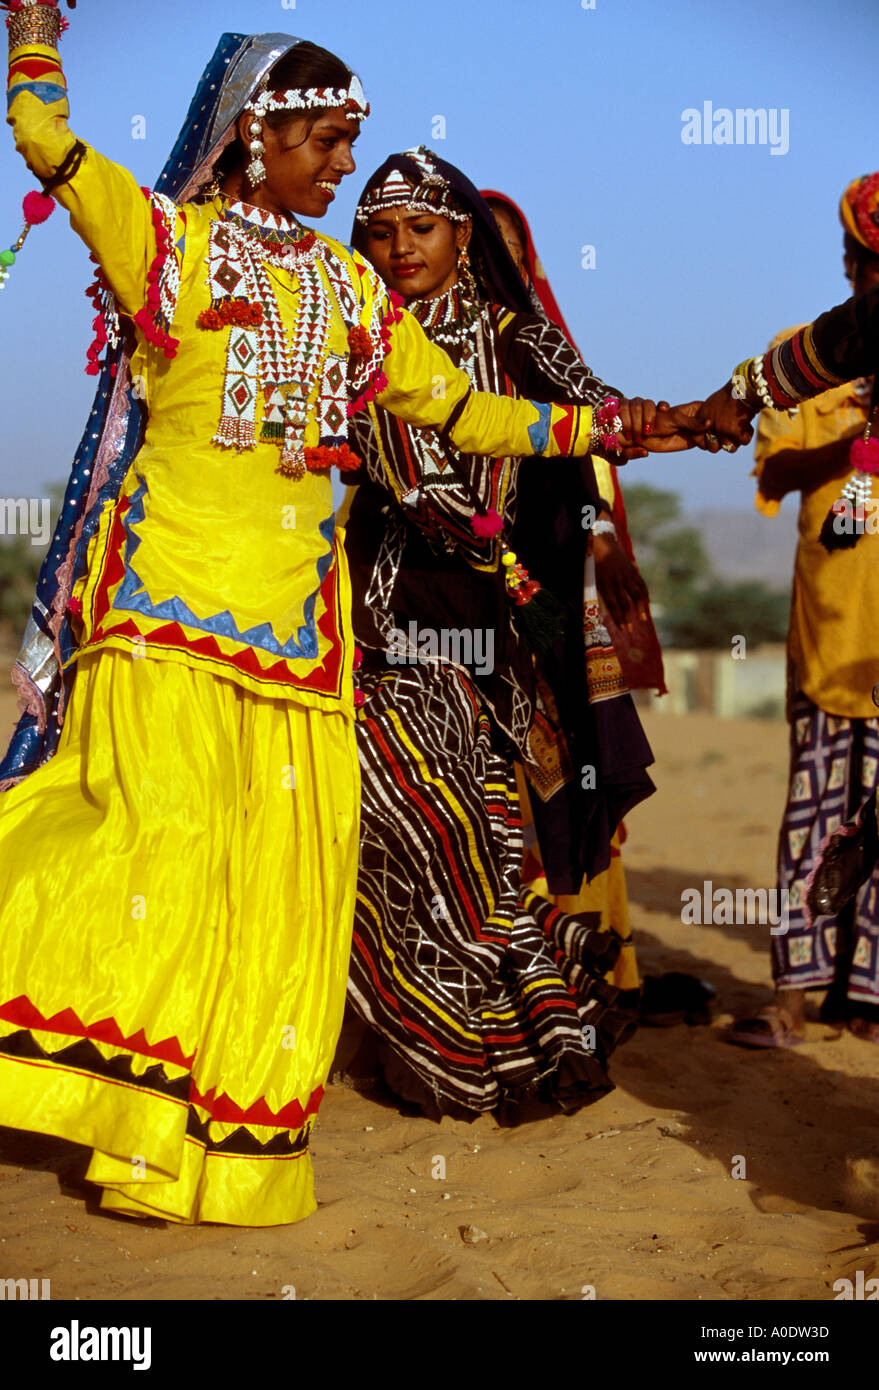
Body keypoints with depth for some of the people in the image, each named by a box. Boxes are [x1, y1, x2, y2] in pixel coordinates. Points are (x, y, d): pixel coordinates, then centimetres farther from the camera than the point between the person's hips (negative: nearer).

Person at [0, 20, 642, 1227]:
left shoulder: (351, 287, 19)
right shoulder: (165, 234, 7)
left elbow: (456, 408, 21)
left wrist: (613, 431, 19)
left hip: (293, 596, 5)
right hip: (172, 572, -4)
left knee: (286, 848, -1)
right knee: (159, 815, -17)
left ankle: (228, 1136, 7)